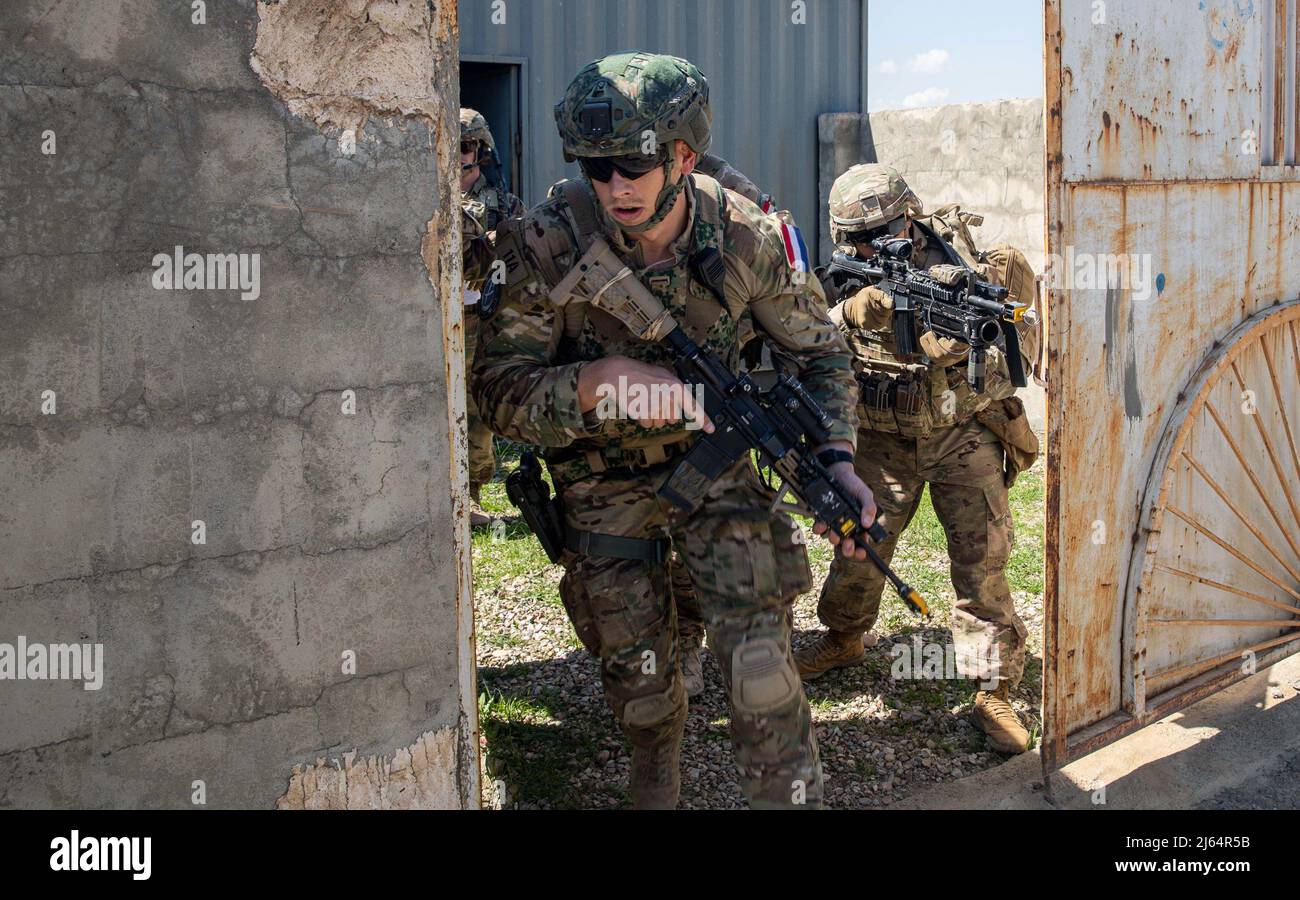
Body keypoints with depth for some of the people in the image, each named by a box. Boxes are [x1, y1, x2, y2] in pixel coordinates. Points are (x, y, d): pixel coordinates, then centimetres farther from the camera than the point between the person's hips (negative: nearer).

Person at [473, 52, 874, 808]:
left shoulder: (748, 238, -18)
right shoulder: (550, 249, -24)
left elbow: (819, 350, -4)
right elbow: (500, 390, -20)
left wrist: (836, 457, -18)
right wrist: (594, 383, -38)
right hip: (603, 482, 0)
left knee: (761, 659, -11)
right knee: (638, 675, 10)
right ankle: (658, 788, 39)